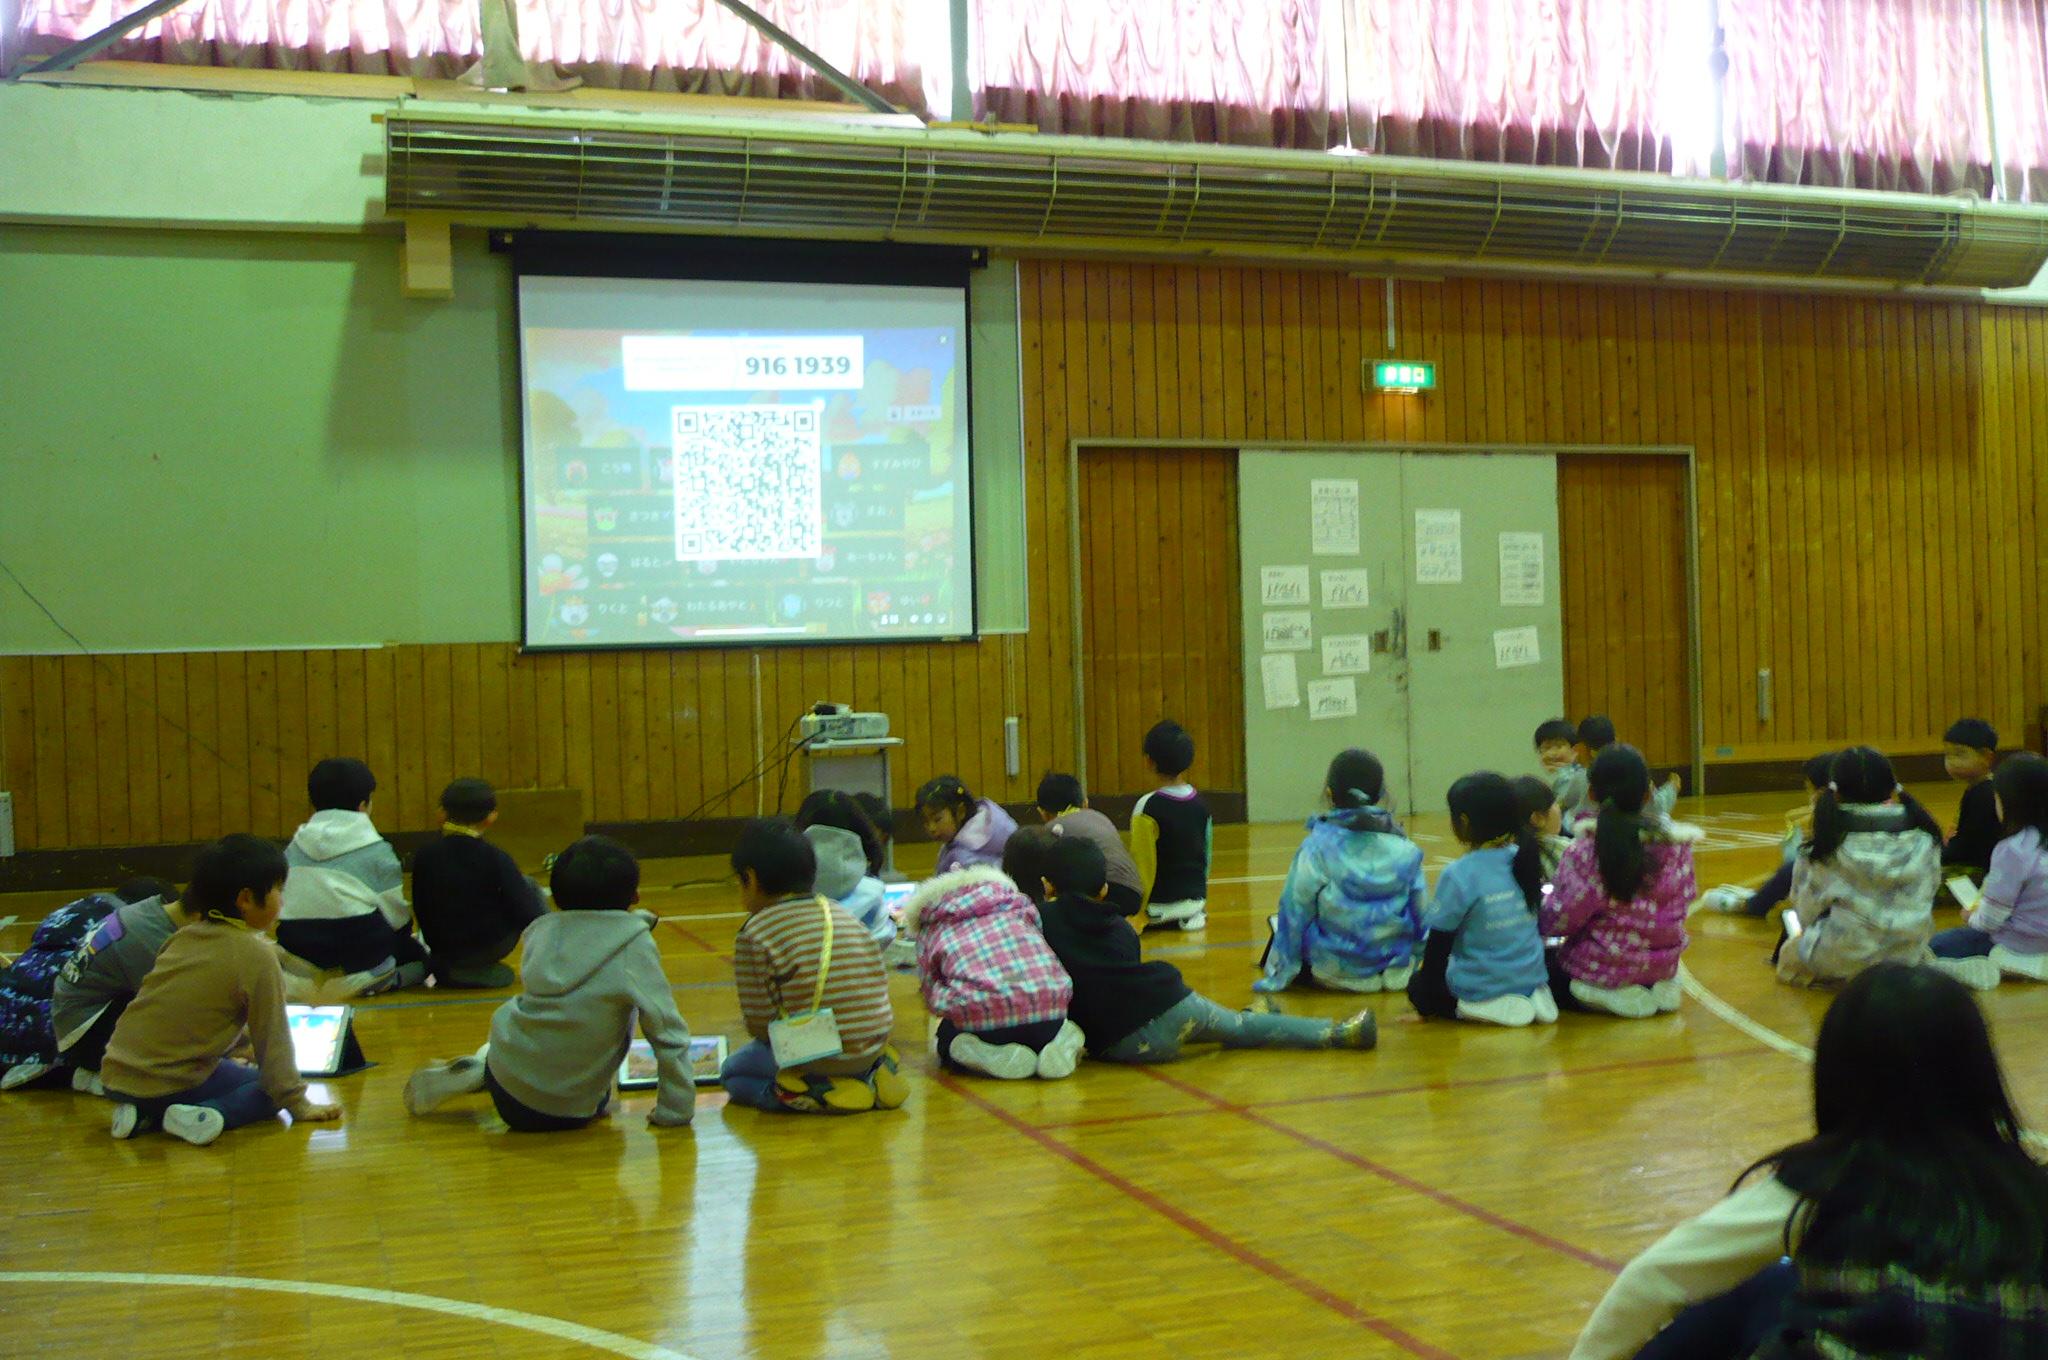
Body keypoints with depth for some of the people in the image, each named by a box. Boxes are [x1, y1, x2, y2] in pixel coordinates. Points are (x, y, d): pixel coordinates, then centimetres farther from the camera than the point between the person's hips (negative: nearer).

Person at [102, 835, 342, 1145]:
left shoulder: (183, 937, 11)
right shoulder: (258, 956, -11)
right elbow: (272, 1039, -8)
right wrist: (298, 1104, 1)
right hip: (168, 1082, -8)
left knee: (231, 1069, 29)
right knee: (267, 1089, 4)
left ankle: (144, 1114, 8)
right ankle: (199, 1117, -19)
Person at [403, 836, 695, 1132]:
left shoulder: (542, 930, -1)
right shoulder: (634, 945, -13)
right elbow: (668, 1035, -12)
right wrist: (676, 1112, -2)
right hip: (567, 1115, -5)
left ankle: (481, 1069, 12)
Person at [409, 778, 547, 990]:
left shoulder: (425, 855, -6)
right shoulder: (496, 859, -16)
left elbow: (420, 911, 3)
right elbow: (526, 916, -13)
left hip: (442, 951, 4)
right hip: (490, 947, -4)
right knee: (529, 886, 19)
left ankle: (449, 970, 22)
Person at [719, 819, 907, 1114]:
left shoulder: (756, 933, -9)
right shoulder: (845, 917, 10)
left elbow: (759, 1023, -11)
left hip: (815, 1061, -6)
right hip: (871, 1053, 7)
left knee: (733, 1072, 19)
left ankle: (814, 1095, -6)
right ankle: (867, 1080, 8)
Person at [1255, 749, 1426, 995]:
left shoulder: (1317, 848, -10)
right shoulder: (1404, 850, -1)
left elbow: (1295, 914, -9)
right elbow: (1422, 917, 4)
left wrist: (1279, 977, -1)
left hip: (1337, 974, -4)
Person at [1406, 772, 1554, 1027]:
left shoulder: (1459, 875, -19)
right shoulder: (1523, 860, -1)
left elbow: (1439, 942, -13)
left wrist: (1428, 1005, 0)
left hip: (1480, 991, -8)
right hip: (1531, 980, 8)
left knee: (1416, 984, 20)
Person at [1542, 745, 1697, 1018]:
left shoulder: (1584, 853, -21)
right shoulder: (1677, 844, -8)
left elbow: (1557, 921, -18)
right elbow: (1684, 898, 3)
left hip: (1599, 974, -6)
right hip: (1662, 967, 6)